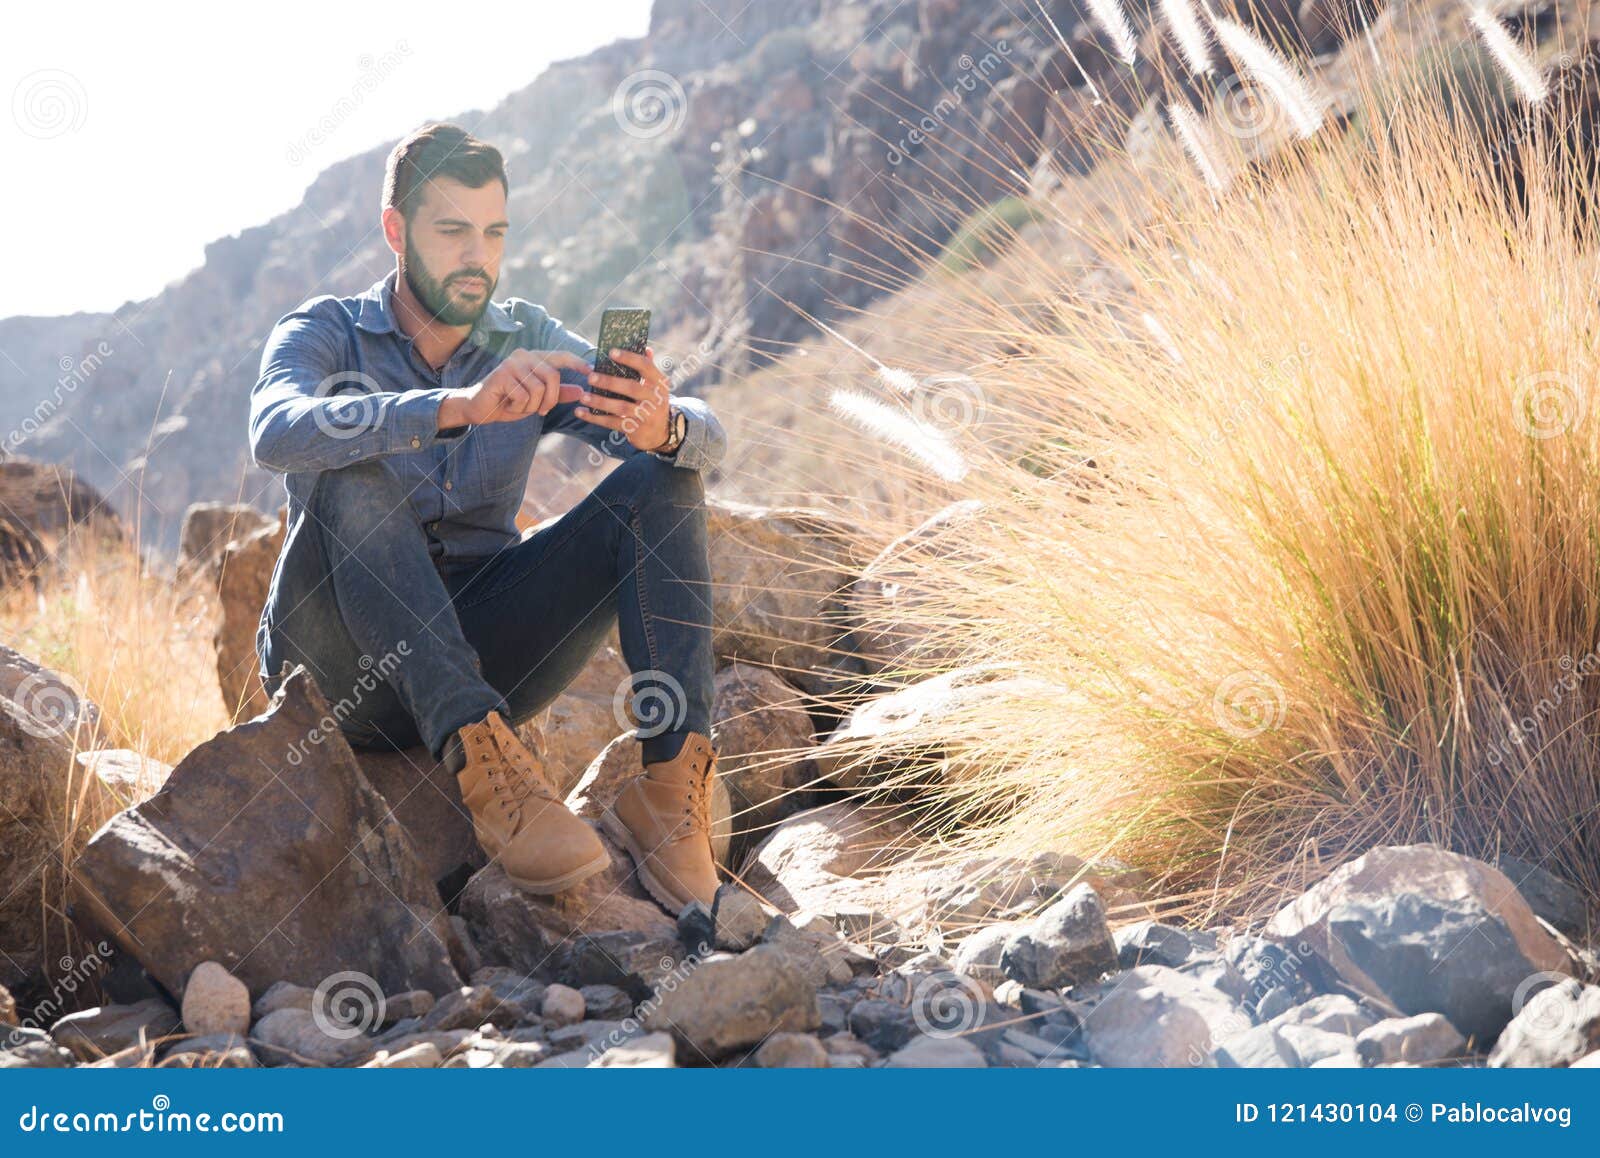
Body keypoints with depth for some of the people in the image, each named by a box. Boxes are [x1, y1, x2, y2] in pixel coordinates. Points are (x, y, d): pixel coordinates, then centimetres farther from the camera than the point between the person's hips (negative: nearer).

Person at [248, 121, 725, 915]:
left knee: (659, 482, -13)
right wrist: (460, 407, -41)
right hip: (350, 663, -3)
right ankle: (487, 768, -43)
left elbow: (706, 438, -8)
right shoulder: (326, 334, -2)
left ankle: (672, 785, -27)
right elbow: (278, 433, -28)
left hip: (483, 656, 3)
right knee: (354, 478, -30)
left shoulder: (527, 341, 6)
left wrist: (662, 426, -34)